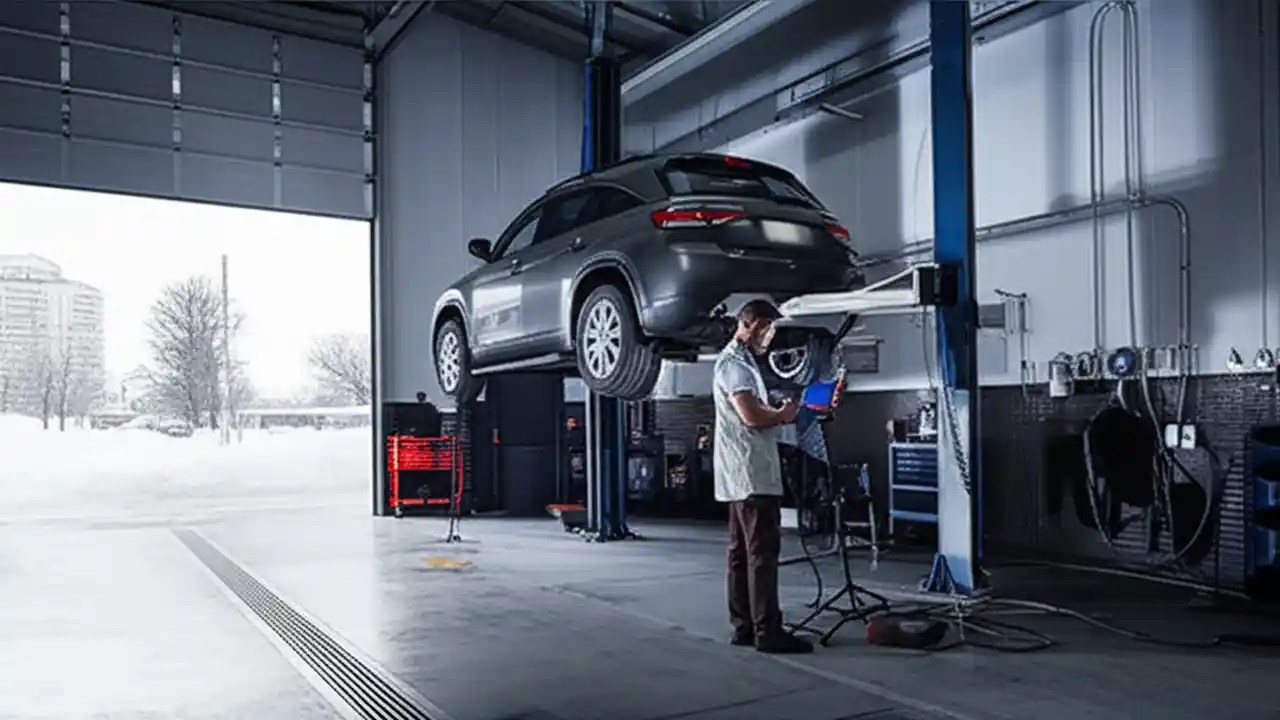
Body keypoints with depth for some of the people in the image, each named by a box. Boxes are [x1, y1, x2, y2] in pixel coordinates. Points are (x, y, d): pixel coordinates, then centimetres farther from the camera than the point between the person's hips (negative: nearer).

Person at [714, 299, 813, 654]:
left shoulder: (741, 361, 22)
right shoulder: (734, 363, -11)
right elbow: (752, 416, -21)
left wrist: (777, 413, 3)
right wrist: (783, 414, -4)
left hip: (745, 477, 10)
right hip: (752, 476, -10)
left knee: (741, 553, 10)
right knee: (762, 553, -9)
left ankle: (744, 626, 15)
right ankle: (767, 631, -6)